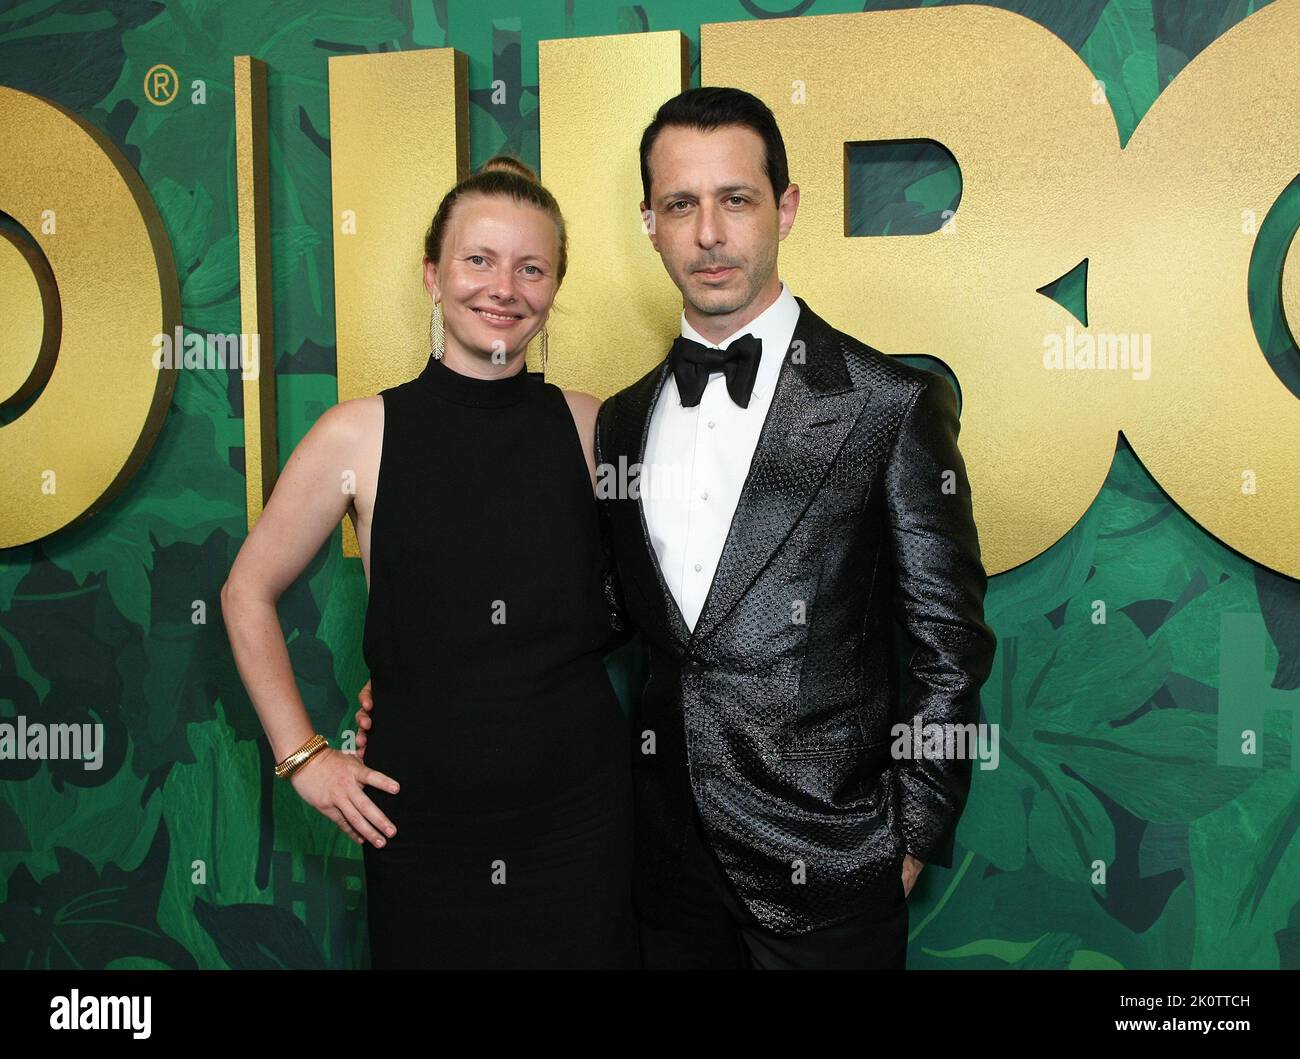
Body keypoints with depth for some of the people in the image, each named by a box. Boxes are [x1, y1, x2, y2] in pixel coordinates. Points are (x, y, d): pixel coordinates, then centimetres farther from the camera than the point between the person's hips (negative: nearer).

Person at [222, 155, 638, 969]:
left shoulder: (590, 426, -2)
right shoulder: (360, 435, -7)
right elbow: (249, 595, 5)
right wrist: (302, 755, 2)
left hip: (582, 803, 1)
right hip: (421, 815, -1)